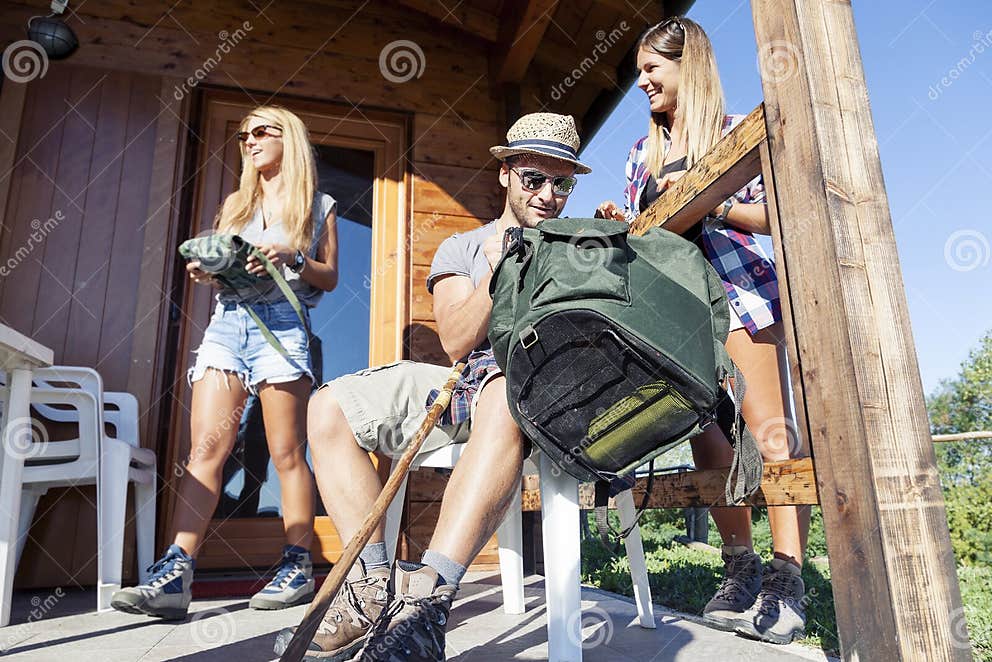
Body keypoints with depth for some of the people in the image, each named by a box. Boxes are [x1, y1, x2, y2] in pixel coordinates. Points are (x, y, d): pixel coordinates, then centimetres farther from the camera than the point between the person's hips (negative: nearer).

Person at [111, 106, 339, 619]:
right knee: (205, 449, -8)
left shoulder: (318, 206, 13)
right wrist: (203, 269, 1)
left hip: (281, 324, -4)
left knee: (287, 454, -6)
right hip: (226, 322, 4)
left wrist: (292, 259, -9)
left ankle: (298, 568, 2)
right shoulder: (235, 204, 25)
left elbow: (330, 278, 9)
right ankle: (175, 576, -12)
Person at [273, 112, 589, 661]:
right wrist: (497, 270, -9)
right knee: (329, 407, -13)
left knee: (505, 398, -41)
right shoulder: (462, 249, 19)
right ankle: (376, 585, -21)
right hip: (465, 383, 3)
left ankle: (425, 600, -44)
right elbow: (457, 343, 2)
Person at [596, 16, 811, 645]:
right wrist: (618, 222, 0)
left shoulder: (736, 131, 4)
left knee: (768, 427, -10)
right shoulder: (643, 151, 19)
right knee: (705, 434, 2)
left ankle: (787, 578, -4)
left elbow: (775, 215, -2)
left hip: (739, 286, -5)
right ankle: (741, 567, 12)